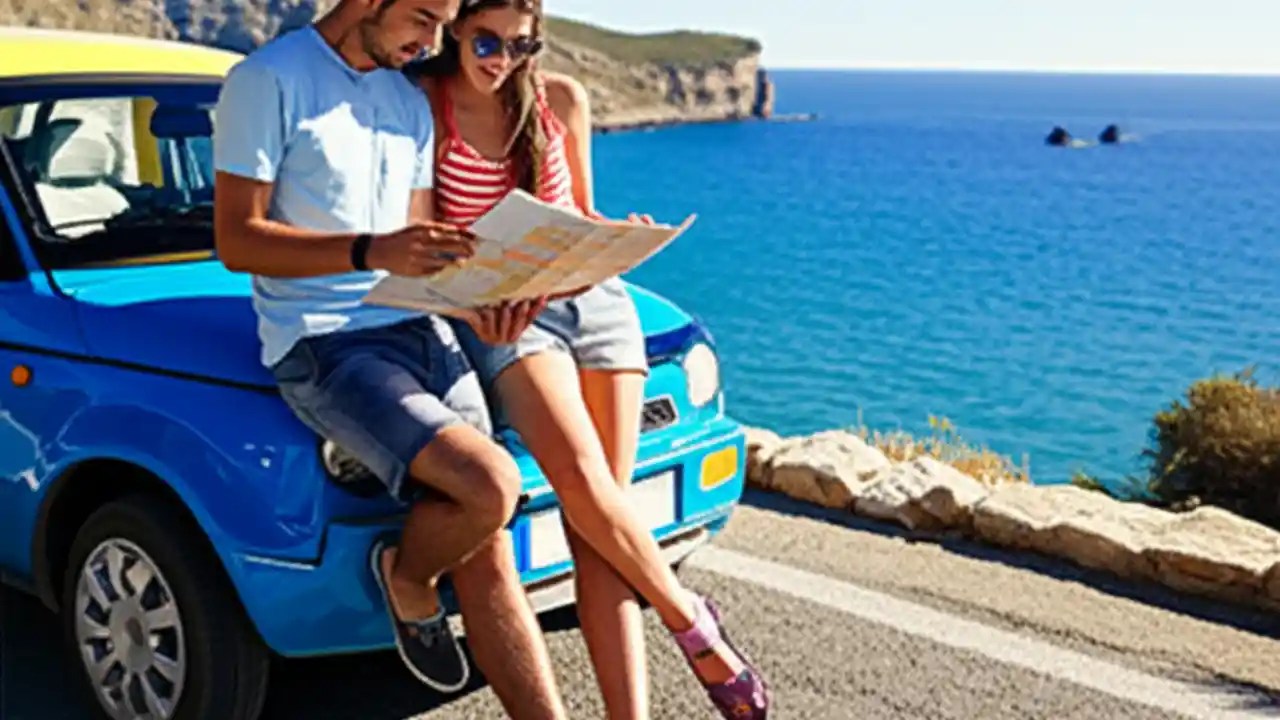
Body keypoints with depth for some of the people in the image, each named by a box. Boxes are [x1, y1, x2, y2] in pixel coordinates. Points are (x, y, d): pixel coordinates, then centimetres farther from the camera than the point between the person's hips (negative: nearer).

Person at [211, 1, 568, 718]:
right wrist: (369, 252, -24)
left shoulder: (412, 103, 16)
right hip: (324, 345, -6)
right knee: (491, 485, -25)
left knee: (488, 557, -1)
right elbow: (237, 240, -10)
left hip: (419, 330, 7)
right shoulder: (270, 80, -6)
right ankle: (406, 578, 7)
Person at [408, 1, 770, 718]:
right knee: (582, 478, -25)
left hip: (594, 297, 3)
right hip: (502, 313, -3)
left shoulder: (564, 99, 6)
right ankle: (691, 618, -2)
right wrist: (474, 311, -21)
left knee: (601, 506, -6)